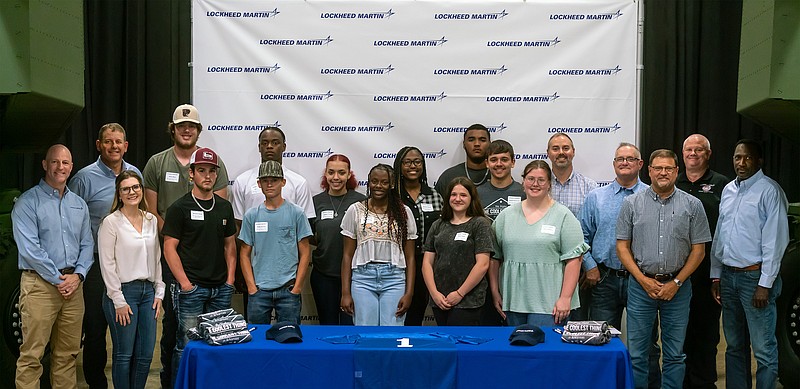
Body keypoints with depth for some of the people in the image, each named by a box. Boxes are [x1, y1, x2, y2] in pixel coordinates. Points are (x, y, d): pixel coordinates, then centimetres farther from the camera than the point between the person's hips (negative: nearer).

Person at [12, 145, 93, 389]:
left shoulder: (79, 204, 15)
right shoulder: (28, 202, -4)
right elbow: (29, 249, -12)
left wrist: (78, 275, -4)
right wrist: (58, 279, -12)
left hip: (73, 284, 5)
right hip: (40, 284, -5)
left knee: (68, 353, 10)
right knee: (32, 354, -4)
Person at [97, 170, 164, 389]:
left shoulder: (151, 220, 10)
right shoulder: (111, 222, -6)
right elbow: (107, 264, -9)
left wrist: (159, 292, 9)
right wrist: (118, 301, -12)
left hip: (148, 291, 5)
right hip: (123, 291, -5)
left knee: (145, 355, 7)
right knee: (124, 355, 1)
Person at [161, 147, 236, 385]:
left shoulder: (225, 207, 11)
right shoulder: (180, 208, -4)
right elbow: (169, 248, -6)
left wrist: (230, 280, 5)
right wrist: (185, 283, -12)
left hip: (221, 289, 5)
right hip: (191, 287, -5)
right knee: (186, 346, -1)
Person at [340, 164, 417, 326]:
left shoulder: (403, 212, 7)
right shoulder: (355, 210, 6)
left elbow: (410, 257, 6)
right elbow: (348, 255, 6)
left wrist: (409, 293, -2)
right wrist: (345, 293, 0)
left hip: (394, 278, 0)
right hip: (363, 277, 0)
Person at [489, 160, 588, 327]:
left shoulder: (563, 216, 0)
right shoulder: (506, 215, 10)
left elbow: (573, 259, -6)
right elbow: (494, 257, 12)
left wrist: (565, 298, -11)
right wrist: (495, 292, 6)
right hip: (512, 300, 4)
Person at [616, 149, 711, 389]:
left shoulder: (692, 205, 3)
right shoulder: (632, 203, 3)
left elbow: (698, 250, 3)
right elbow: (622, 247, 3)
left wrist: (676, 283, -5)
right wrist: (643, 280, -6)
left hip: (677, 286, 0)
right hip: (641, 285, 0)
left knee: (674, 355, 7)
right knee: (636, 354, 3)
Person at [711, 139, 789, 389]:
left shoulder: (769, 191, -9)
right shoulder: (728, 190, 13)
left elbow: (775, 240, -13)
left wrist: (765, 284, -16)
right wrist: (716, 275, 14)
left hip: (755, 276, -7)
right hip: (728, 275, 7)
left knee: (764, 349, -5)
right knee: (734, 346, 15)